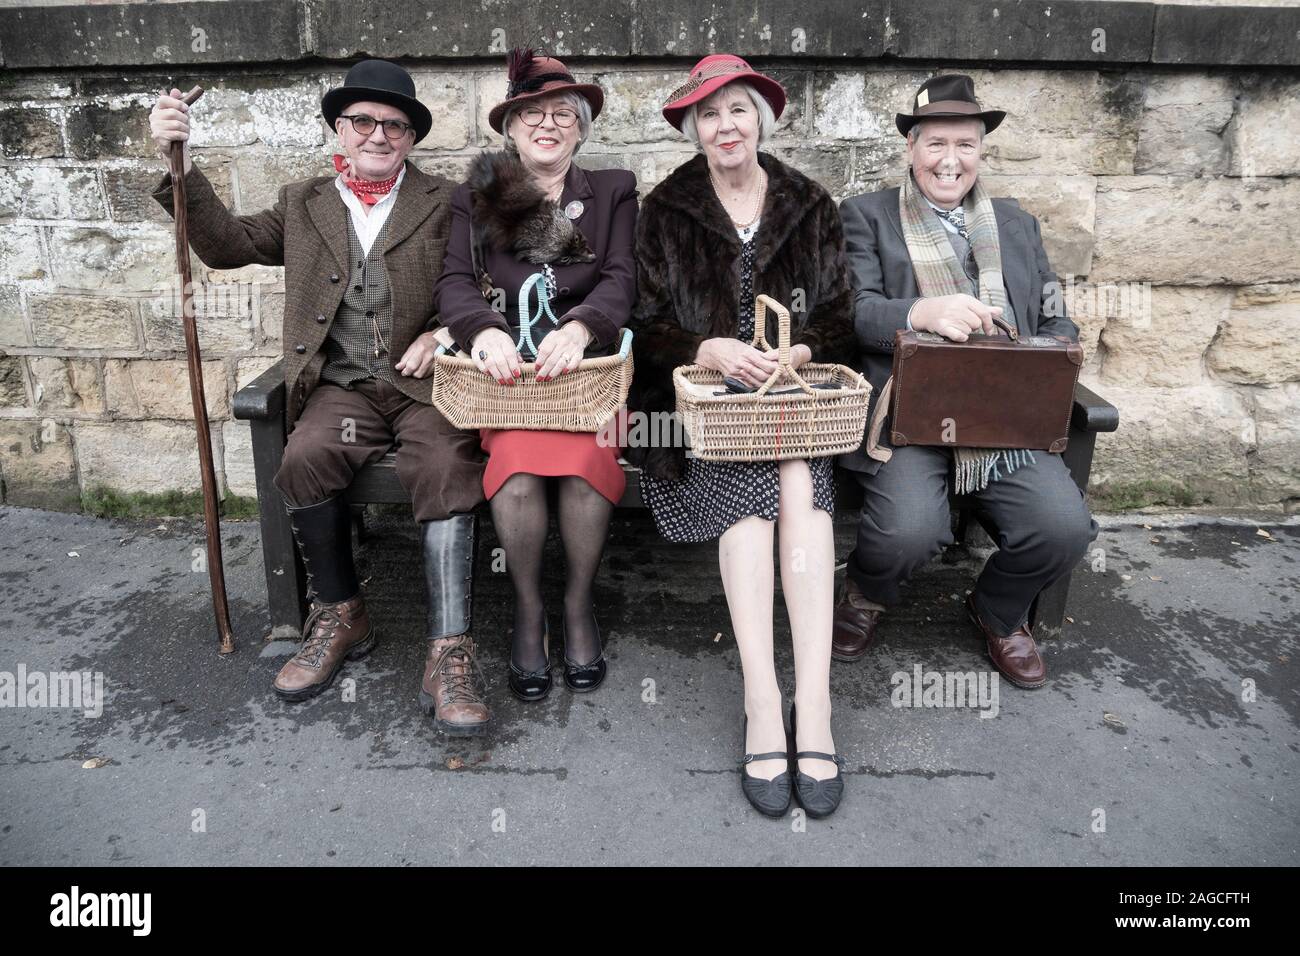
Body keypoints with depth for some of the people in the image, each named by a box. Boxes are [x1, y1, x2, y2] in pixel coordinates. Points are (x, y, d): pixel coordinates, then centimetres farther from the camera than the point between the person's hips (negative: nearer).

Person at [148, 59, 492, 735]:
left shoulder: (445, 205, 11)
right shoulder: (303, 204, 19)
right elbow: (226, 244, 13)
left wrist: (443, 333, -12)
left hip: (425, 379, -2)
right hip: (343, 385, 2)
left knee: (446, 466, -31)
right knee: (305, 459, -27)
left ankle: (449, 653, -30)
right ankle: (340, 617, -8)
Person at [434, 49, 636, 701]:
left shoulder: (612, 192, 15)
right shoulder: (474, 198, 16)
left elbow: (620, 281, 0)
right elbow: (454, 282, 2)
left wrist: (580, 326, -22)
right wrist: (484, 328, -22)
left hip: (587, 366, 0)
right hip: (506, 371, 0)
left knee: (586, 459, -31)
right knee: (517, 465, -29)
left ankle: (578, 604, -6)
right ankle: (528, 610, -6)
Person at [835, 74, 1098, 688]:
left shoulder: (1016, 224, 24)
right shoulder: (866, 216, 11)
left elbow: (1054, 320, 20)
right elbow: (852, 309, -5)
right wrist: (921, 312, -25)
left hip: (1006, 412, 4)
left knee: (1065, 526, -19)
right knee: (909, 529, -29)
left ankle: (999, 613, 16)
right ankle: (865, 596, 10)